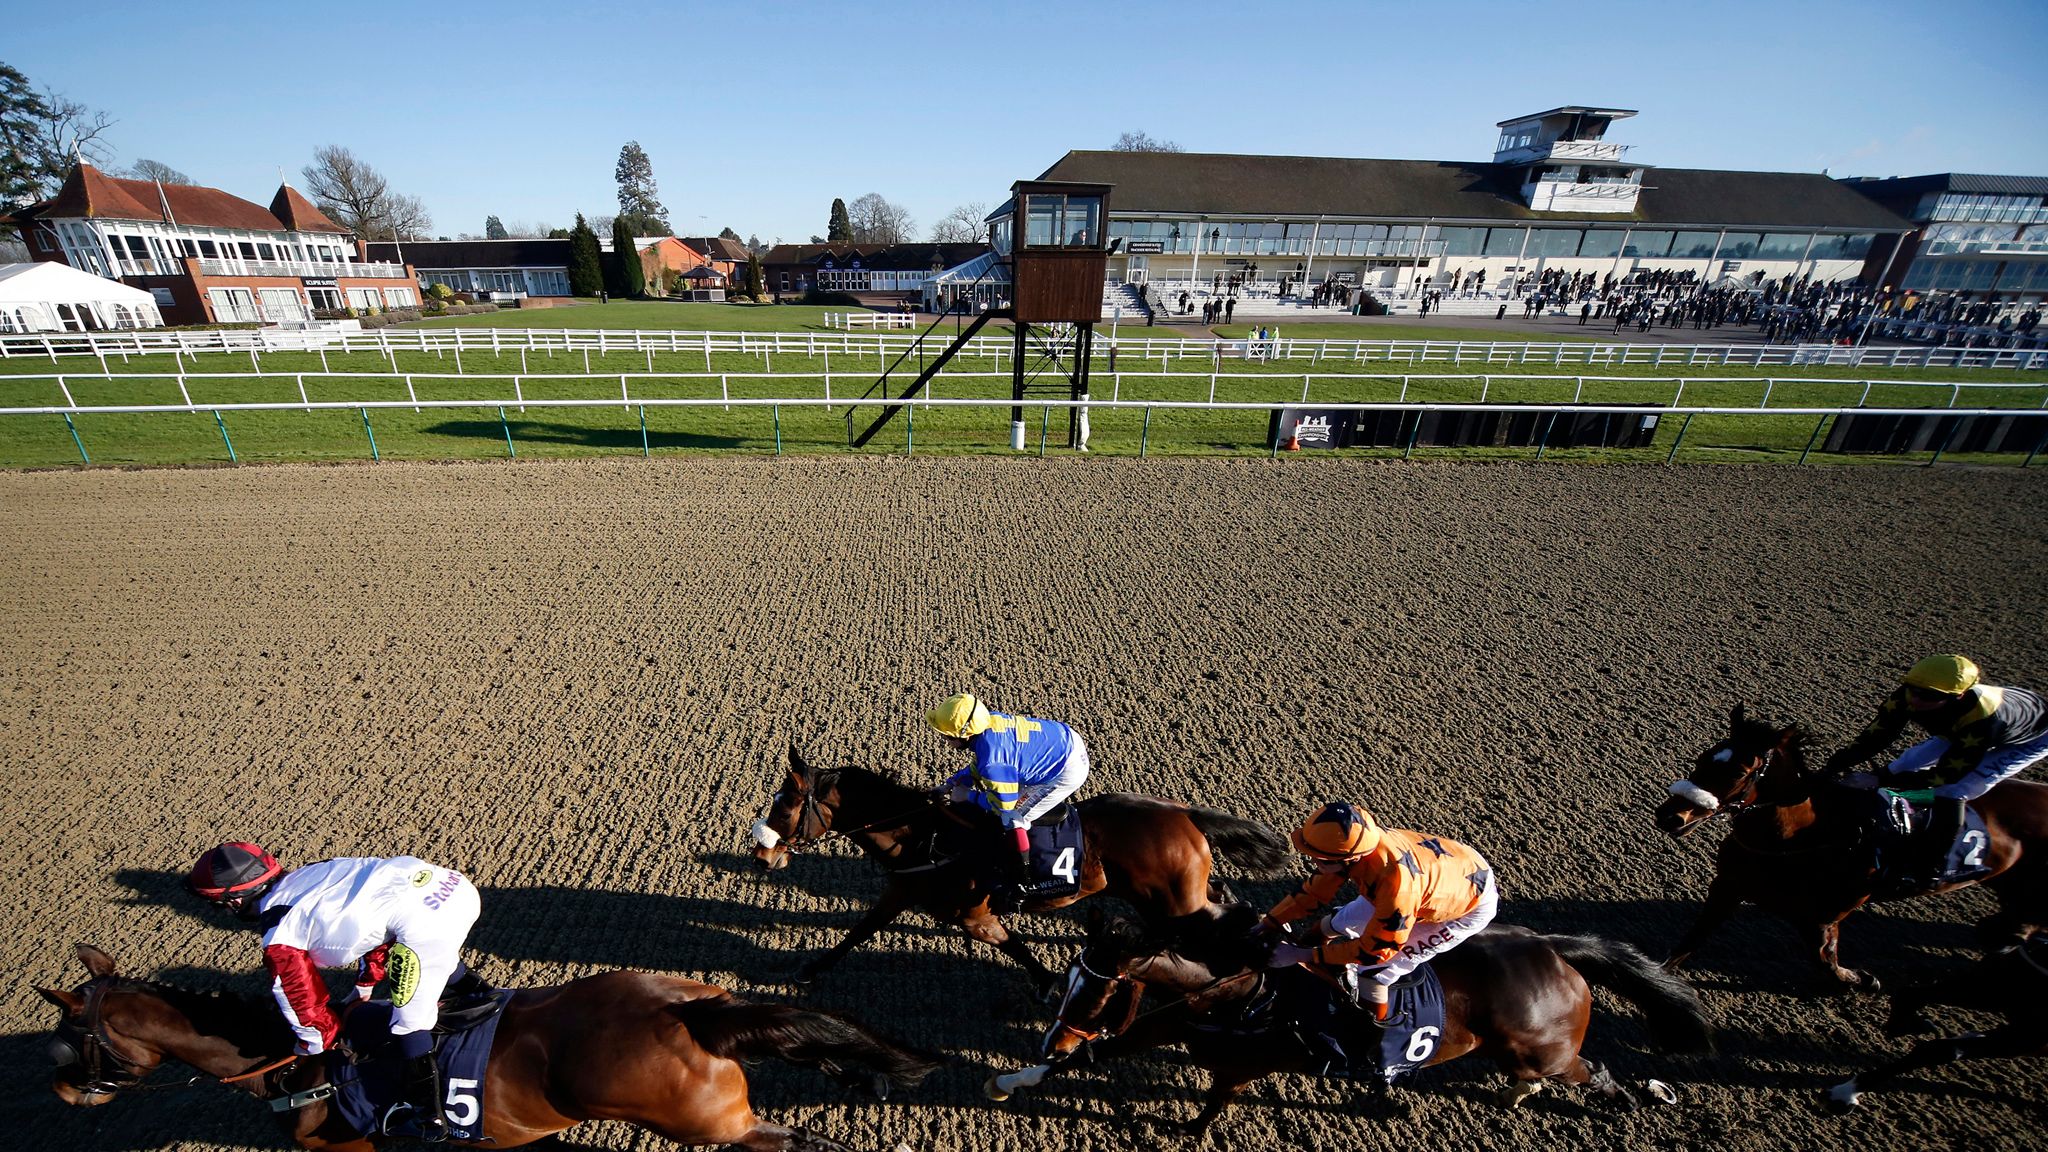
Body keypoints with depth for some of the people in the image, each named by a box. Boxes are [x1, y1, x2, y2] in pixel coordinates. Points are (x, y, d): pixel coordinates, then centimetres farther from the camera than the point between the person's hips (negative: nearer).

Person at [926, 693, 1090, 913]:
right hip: (1065, 741, 9)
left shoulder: (991, 759, -30)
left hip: (1068, 770, -9)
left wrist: (968, 795, -4)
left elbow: (1003, 804, -16)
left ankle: (1021, 882, 10)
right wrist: (950, 783, 10)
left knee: (1012, 817, -3)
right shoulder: (988, 721, -6)